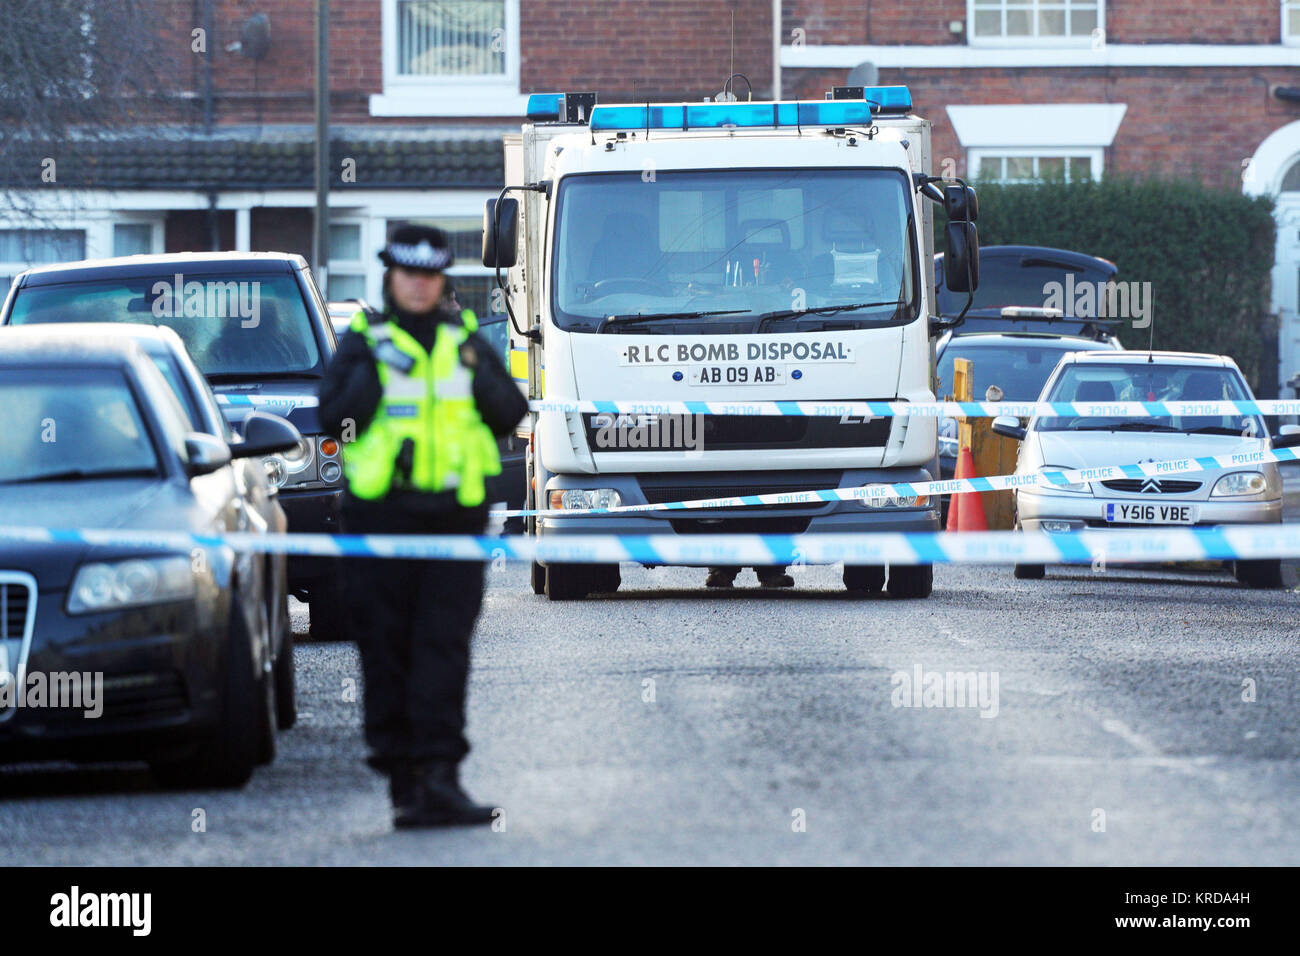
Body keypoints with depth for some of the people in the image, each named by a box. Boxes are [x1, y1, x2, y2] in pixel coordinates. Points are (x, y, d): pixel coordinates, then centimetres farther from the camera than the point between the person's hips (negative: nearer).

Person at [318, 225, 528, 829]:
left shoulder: (466, 342, 13)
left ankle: (439, 773, -13)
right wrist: (375, 371, -14)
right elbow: (335, 419, -3)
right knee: (387, 651, 0)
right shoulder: (364, 342, 6)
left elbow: (510, 416, 9)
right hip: (381, 516, -1)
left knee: (444, 646, -8)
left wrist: (479, 372, -6)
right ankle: (403, 778, 6)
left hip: (456, 517, 1)